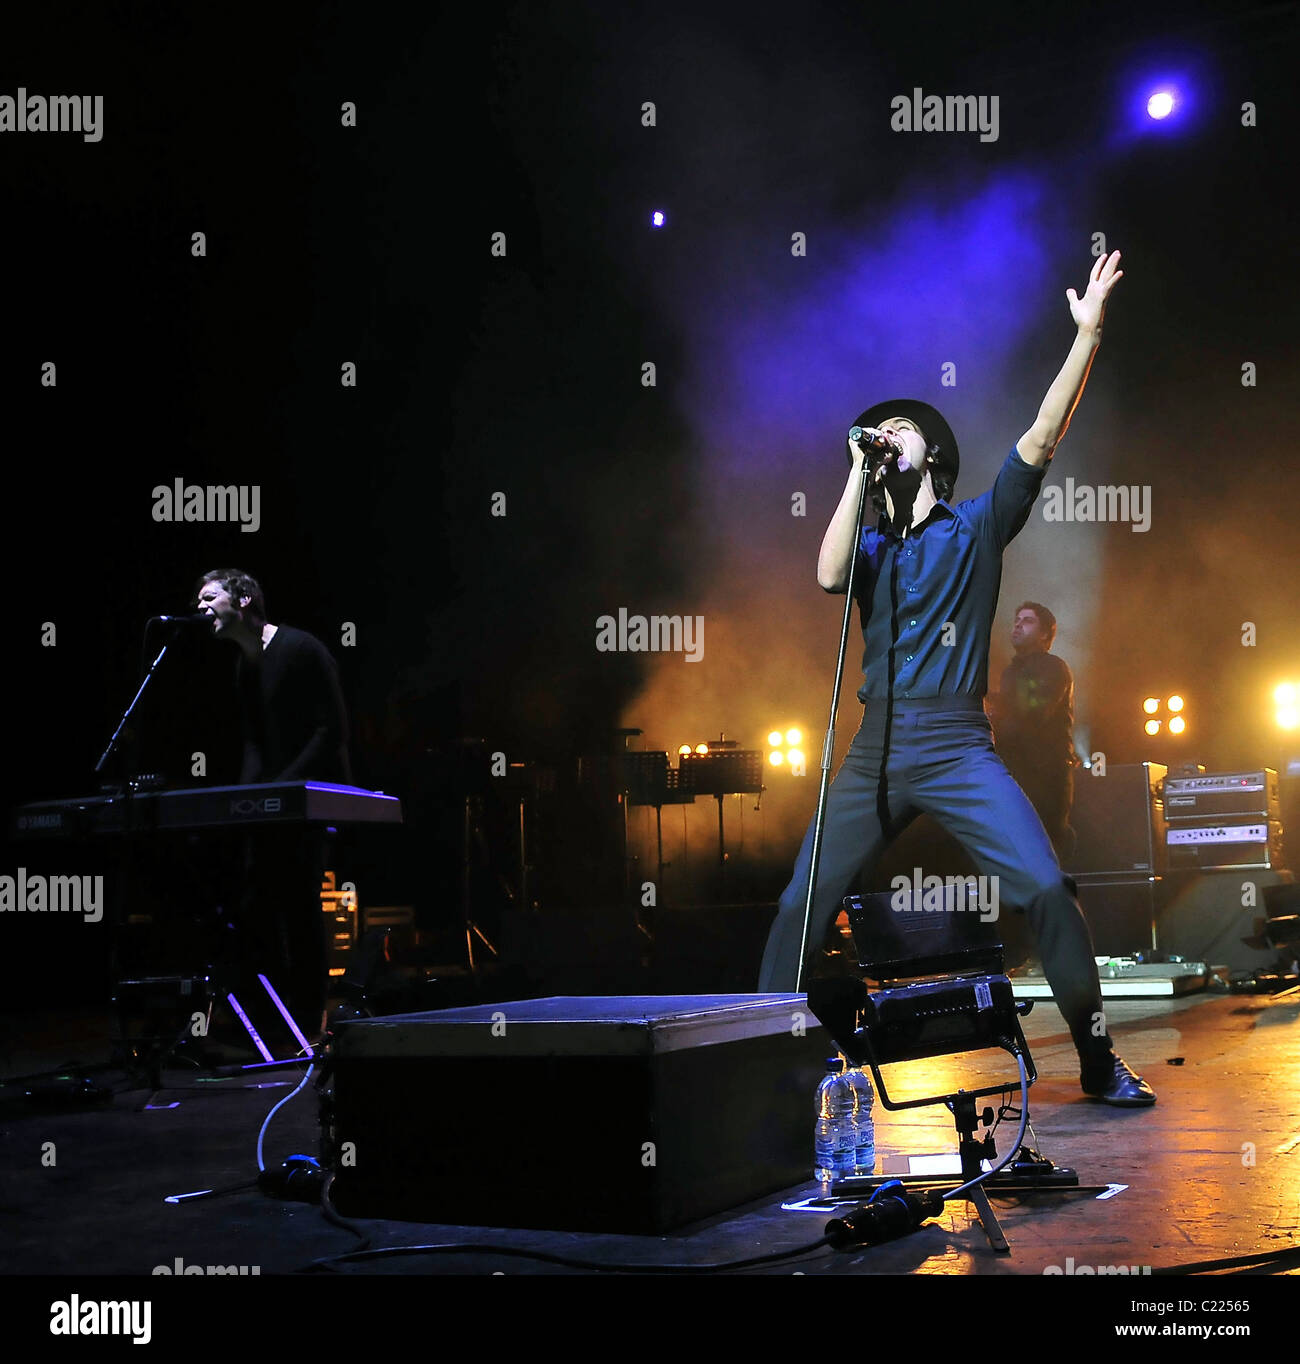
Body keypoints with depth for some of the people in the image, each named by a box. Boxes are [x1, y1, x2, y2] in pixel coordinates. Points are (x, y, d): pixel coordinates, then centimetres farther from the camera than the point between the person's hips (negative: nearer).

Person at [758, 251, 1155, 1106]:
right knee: (802, 906, 2)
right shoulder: (870, 548, 17)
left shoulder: (977, 527, 9)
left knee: (1047, 891, -16)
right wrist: (857, 474, 2)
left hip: (958, 746, -3)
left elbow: (1043, 437, -1)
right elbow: (829, 577, -6)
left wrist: (1088, 335, -9)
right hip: (876, 753, 3)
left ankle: (1101, 1065, -3)